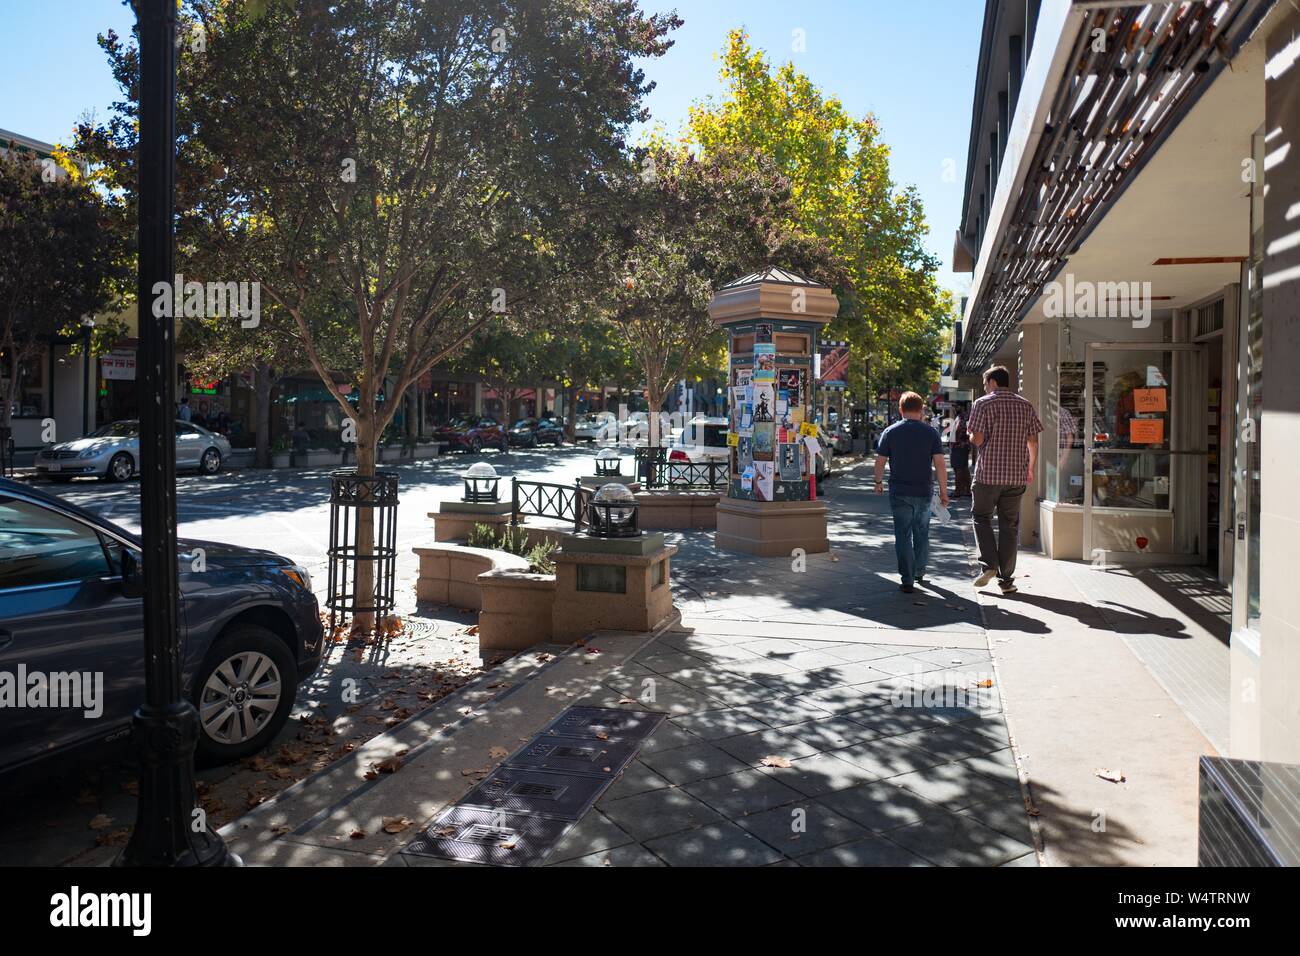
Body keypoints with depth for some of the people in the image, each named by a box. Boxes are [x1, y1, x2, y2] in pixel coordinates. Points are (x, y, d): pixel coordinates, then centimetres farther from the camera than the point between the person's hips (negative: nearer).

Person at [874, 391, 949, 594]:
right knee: (922, 534, 18)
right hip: (924, 492, 1)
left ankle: (907, 580, 1)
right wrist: (943, 491, -1)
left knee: (903, 535, 3)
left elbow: (880, 461, -1)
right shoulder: (931, 432, -2)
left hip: (899, 492, -1)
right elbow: (939, 464, -7)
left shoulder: (890, 432, -2)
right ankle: (919, 573, 33)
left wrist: (879, 482, 15)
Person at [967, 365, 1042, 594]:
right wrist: (1030, 468, 20)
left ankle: (989, 565, -4)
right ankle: (1006, 579, 10)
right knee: (1009, 525, 8)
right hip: (1017, 475, 4)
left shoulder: (983, 404, -5)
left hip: (988, 473, -4)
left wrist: (971, 438, 10)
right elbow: (1033, 441, 9)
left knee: (981, 517, 13)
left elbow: (977, 439, -13)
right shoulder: (1025, 405, 9)